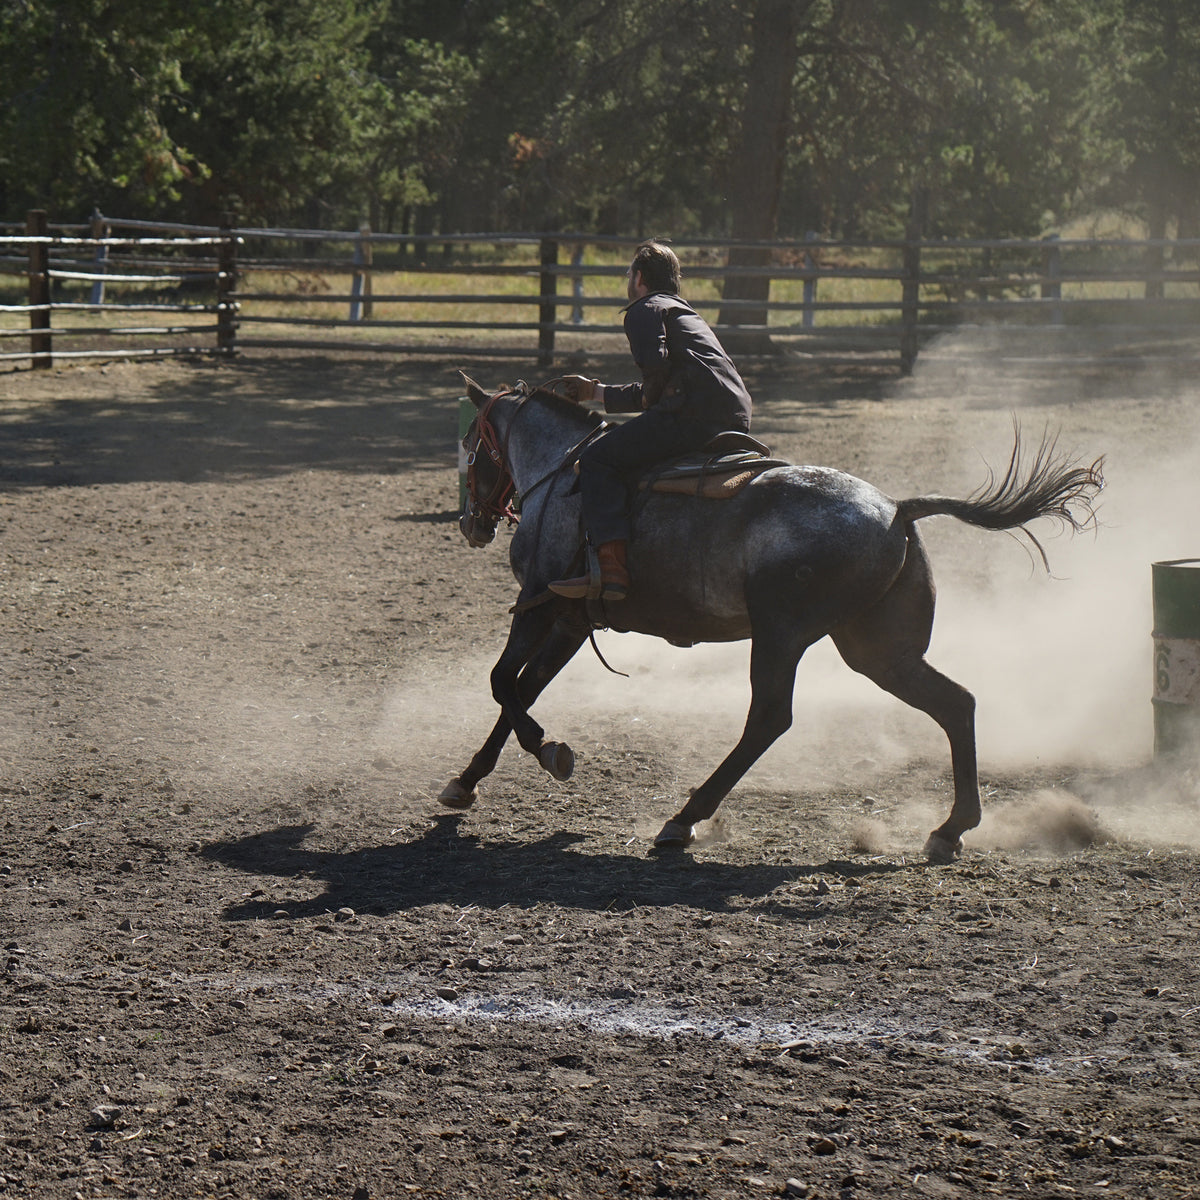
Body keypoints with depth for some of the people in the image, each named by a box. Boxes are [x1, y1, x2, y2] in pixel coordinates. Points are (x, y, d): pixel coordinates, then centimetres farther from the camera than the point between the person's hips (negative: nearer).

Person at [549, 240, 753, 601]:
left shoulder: (645, 310, 6)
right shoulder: (686, 312, 35)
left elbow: (655, 364, -16)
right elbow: (652, 392, 40)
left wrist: (649, 398, 4)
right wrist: (596, 392, 47)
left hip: (694, 412, -10)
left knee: (599, 459, -10)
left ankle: (611, 568, -27)